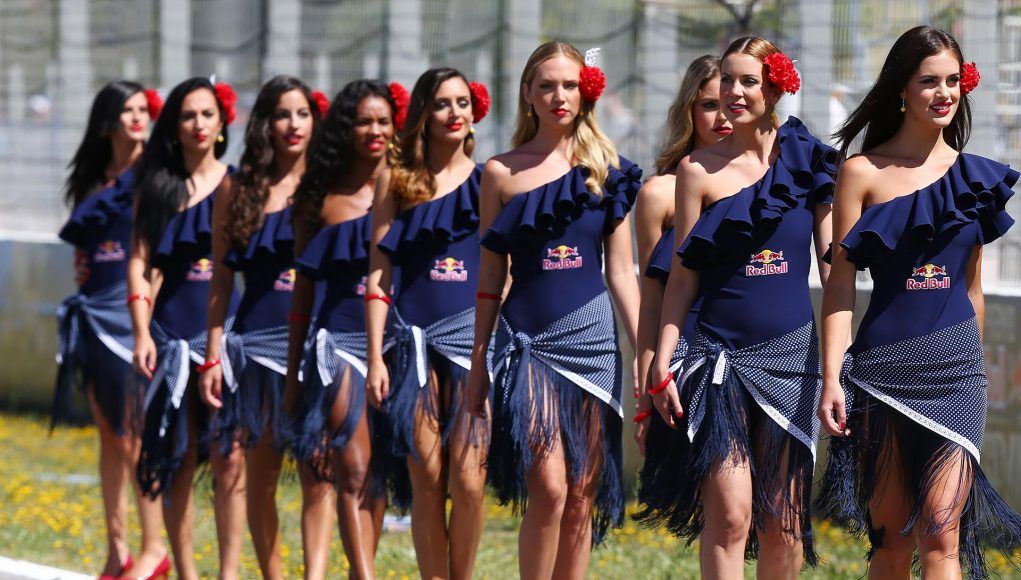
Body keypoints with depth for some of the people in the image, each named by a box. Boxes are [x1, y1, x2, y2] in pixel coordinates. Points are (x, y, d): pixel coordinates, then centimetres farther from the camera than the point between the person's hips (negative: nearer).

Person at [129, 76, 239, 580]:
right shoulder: (156, 186, 8)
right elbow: (140, 262, 5)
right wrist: (142, 333, -3)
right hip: (172, 334, 1)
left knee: (229, 455, -7)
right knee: (179, 458, 2)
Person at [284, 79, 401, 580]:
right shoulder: (321, 199, 6)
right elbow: (303, 289, 12)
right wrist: (293, 372, 11)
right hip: (339, 345, -1)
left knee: (376, 475, 7)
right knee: (351, 473, -11)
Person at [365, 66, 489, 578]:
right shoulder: (396, 183, 7)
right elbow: (378, 274, 5)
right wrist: (375, 357, -1)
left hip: (473, 334, -1)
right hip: (414, 338, 1)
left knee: (468, 480, -8)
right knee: (426, 481, 1)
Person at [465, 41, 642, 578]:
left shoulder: (607, 171, 7)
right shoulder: (501, 172, 5)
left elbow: (622, 272, 7)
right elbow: (490, 275, 8)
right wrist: (477, 363, 6)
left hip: (592, 338, 2)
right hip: (527, 341, -1)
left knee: (581, 499, 2)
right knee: (548, 488, -16)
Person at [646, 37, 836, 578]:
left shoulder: (808, 162, 5)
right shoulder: (699, 168, 3)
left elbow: (834, 267, 6)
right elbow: (683, 275, 4)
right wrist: (661, 366, -1)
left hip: (792, 352, 1)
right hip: (721, 355, -1)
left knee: (783, 522, 4)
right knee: (729, 515, -11)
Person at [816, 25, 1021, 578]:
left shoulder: (973, 176, 9)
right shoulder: (863, 173, 1)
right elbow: (840, 283, -2)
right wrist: (832, 378, -9)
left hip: (954, 370, 1)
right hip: (883, 366, -1)